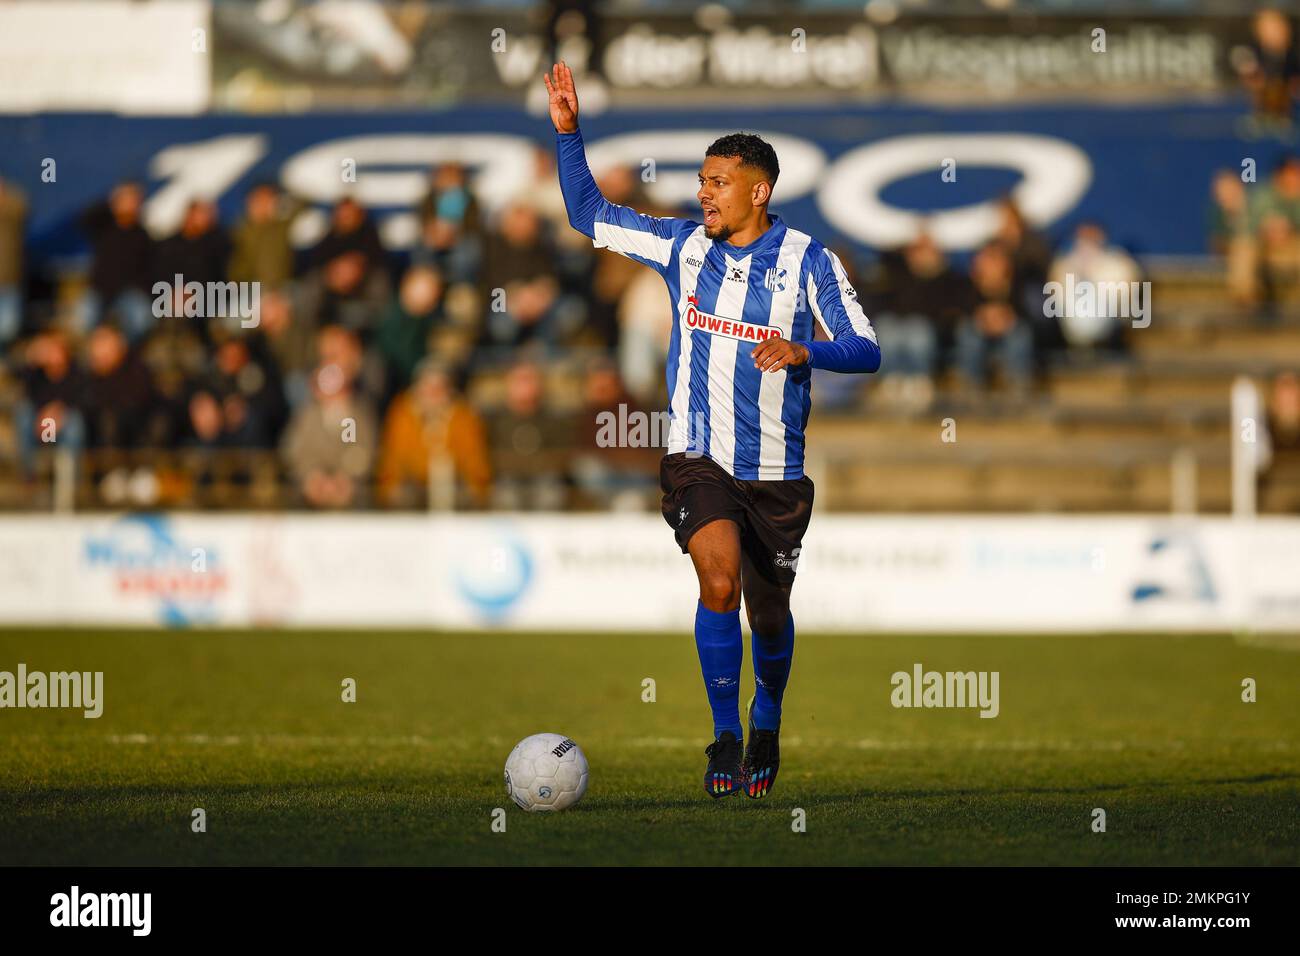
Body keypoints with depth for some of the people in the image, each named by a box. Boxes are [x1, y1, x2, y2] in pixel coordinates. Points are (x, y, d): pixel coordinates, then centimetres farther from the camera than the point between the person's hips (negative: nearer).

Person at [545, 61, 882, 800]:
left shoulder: (808, 261, -6)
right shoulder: (683, 245, 3)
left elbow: (866, 351, -10)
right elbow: (588, 214, 13)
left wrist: (802, 353, -29)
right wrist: (569, 134, 2)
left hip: (776, 471, 0)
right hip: (698, 458, 0)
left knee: (769, 614, 10)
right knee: (720, 580, -24)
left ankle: (767, 725, 40)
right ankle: (726, 737, -13)